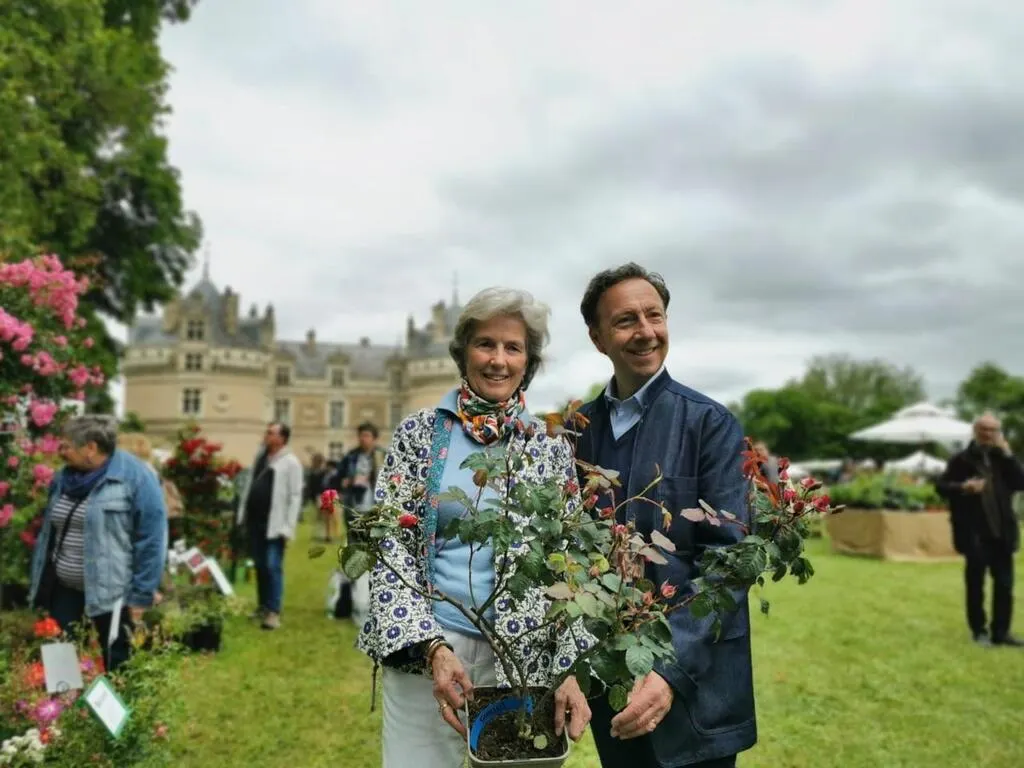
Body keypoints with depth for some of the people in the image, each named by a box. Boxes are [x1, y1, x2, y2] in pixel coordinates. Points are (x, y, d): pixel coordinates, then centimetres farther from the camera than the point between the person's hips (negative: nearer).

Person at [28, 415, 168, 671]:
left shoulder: (135, 477, -16)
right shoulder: (64, 477, 7)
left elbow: (151, 540, -16)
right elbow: (49, 532, 19)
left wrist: (140, 596, -15)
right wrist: (39, 581, 19)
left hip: (111, 593, -6)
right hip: (65, 591, 6)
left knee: (114, 666, 9)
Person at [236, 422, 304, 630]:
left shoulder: (291, 462, -9)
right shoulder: (260, 456, 11)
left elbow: (295, 497, -12)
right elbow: (248, 485, 16)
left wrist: (287, 527, -16)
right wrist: (242, 514, 12)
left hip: (274, 524, -7)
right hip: (255, 520, 7)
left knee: (273, 567, -6)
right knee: (259, 565, 14)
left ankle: (274, 611, 0)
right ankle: (262, 606, 26)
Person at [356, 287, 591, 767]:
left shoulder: (551, 448, 2)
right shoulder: (420, 432, -1)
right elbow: (389, 543, -5)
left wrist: (572, 670, -8)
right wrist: (433, 647, -16)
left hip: (524, 655, 1)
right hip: (422, 647, -1)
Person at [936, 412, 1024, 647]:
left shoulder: (1003, 457, 10)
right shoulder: (962, 459, -2)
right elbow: (940, 485, -3)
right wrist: (962, 487, -21)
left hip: (1001, 532, 4)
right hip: (975, 533, -3)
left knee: (1004, 584, 6)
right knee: (975, 585, 6)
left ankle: (1001, 632, 16)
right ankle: (979, 631, 17)